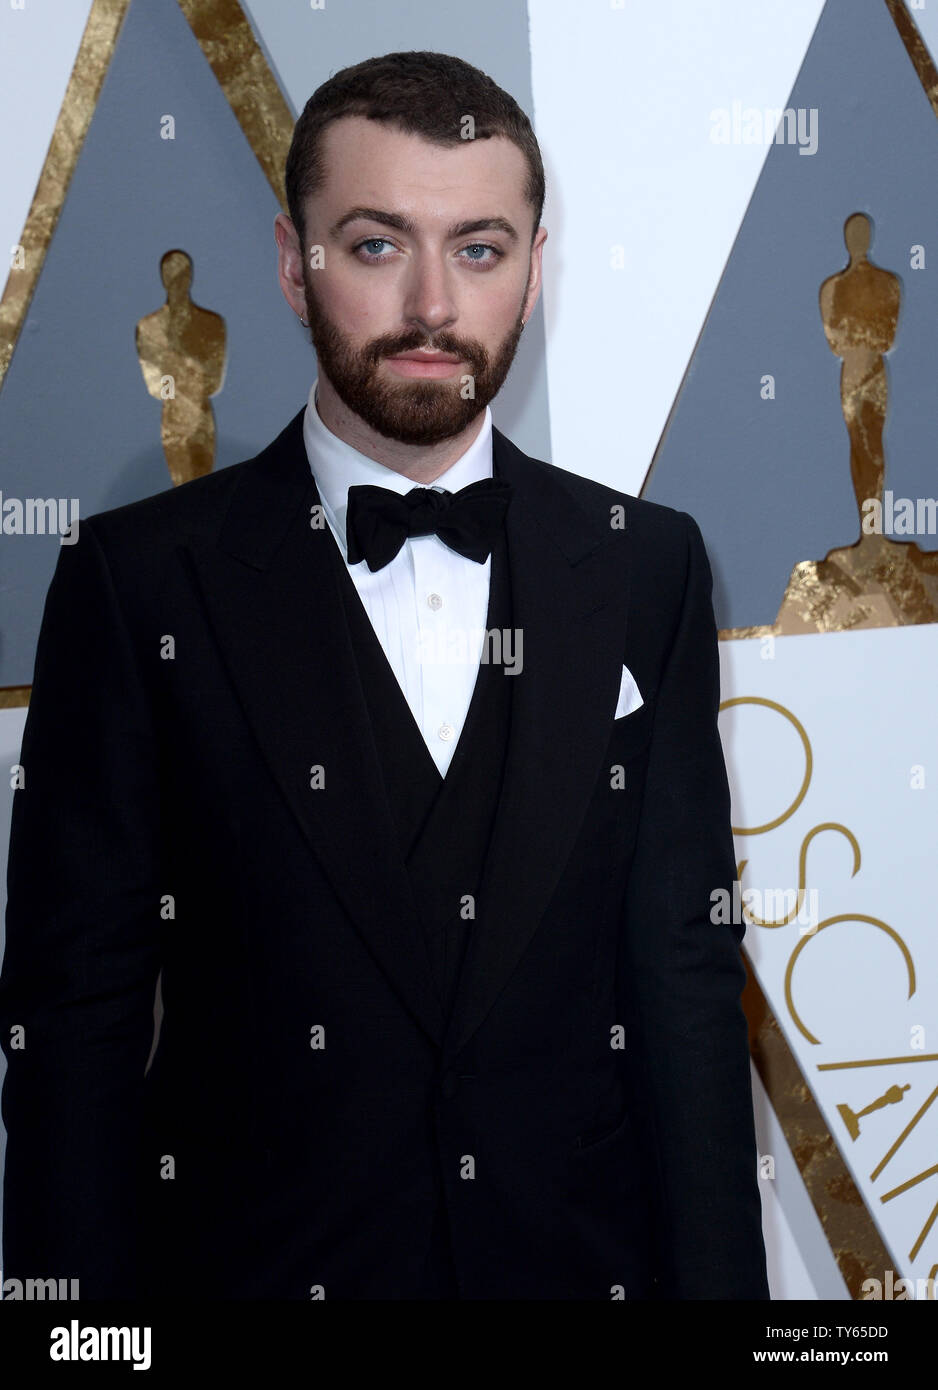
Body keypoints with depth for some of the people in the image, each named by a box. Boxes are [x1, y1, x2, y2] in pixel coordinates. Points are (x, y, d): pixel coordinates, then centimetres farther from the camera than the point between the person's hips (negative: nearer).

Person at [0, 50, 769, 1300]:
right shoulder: (142, 579, -9)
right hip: (258, 1255, -1)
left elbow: (684, 968, -1)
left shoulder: (646, 567, -2)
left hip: (579, 1255, 2)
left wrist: (714, 1278, -4)